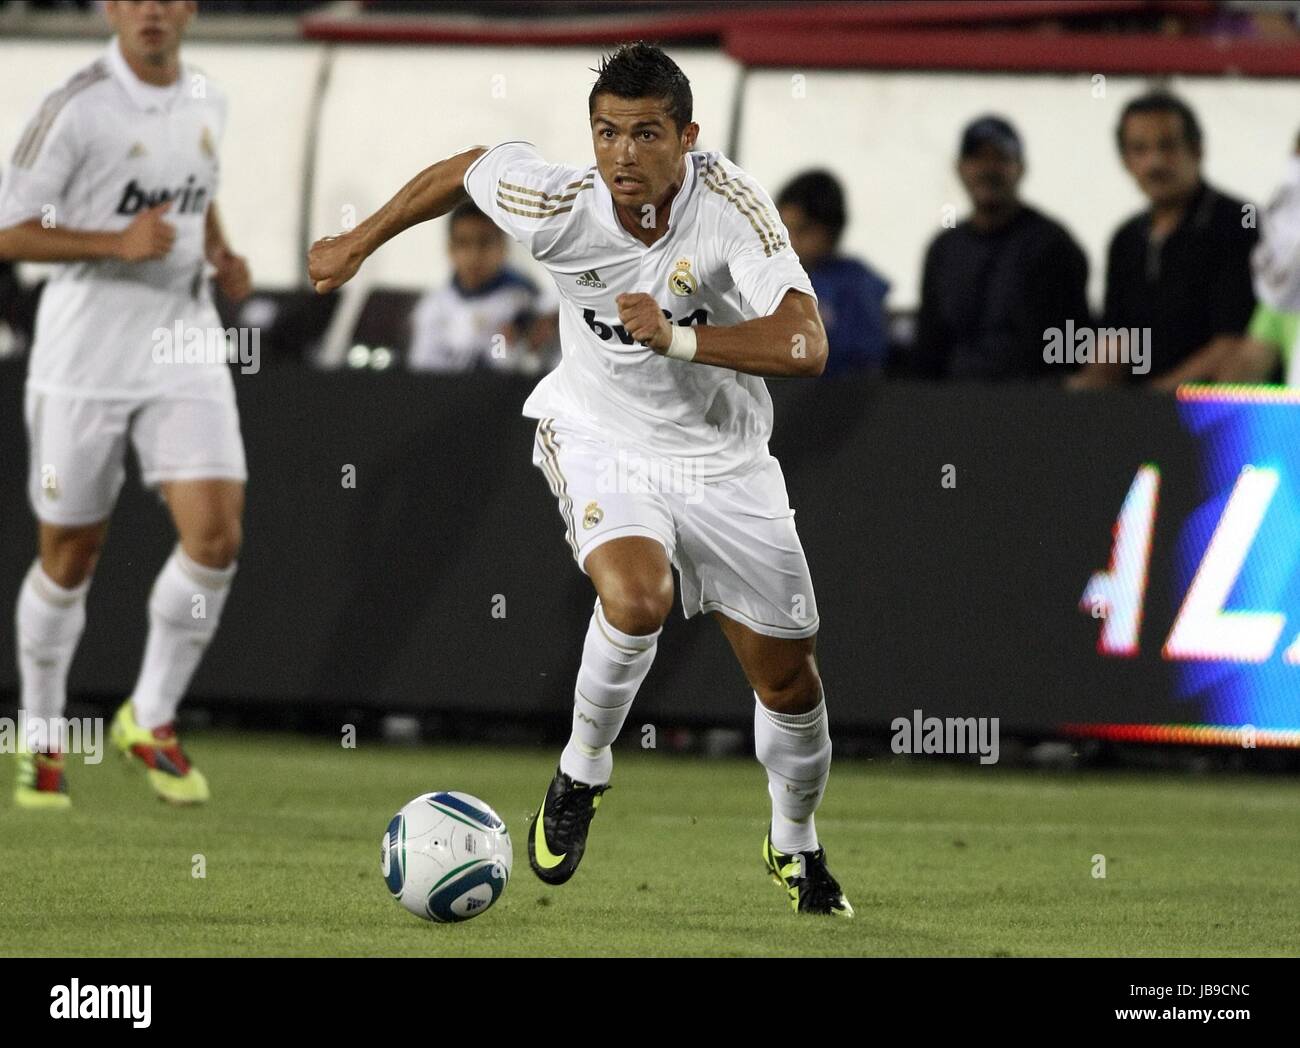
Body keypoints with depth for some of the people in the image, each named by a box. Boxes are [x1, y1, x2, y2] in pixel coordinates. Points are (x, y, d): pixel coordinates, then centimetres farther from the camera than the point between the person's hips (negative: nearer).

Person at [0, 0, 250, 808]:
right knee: (70, 557, 6)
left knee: (215, 535, -11)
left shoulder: (207, 102, 6)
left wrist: (221, 254, 6)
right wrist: (119, 243, -23)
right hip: (85, 357, -4)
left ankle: (151, 719, 6)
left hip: (184, 348, 4)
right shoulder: (76, 110, -13)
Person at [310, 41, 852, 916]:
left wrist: (681, 339, -45)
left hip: (722, 458, 1)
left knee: (788, 681, 7)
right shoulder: (559, 210, -22)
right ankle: (582, 774, -5)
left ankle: (797, 846, 36)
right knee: (637, 599, -32)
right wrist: (357, 245, 13)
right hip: (600, 441, -1)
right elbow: (466, 169, 0)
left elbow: (806, 345, -33)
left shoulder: (734, 206, -25)